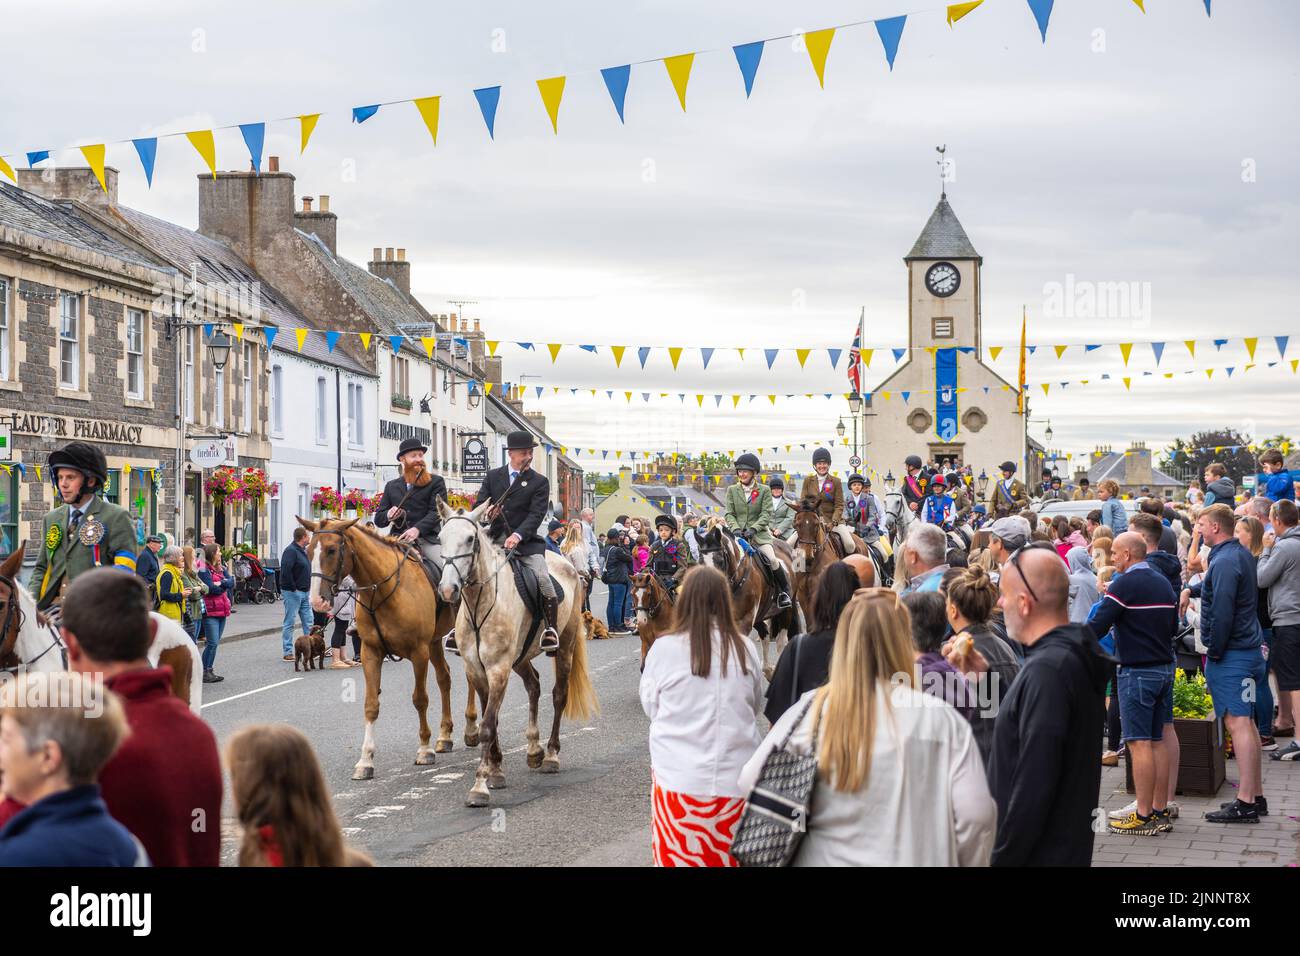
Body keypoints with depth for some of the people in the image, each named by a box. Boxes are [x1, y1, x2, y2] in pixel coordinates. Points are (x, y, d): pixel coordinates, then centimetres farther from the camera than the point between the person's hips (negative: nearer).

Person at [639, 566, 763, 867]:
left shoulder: (664, 648, -8)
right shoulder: (744, 648, -3)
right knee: (730, 857, 11)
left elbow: (651, 707, 6)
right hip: (735, 780, 2)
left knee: (677, 857, 9)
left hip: (678, 777, -2)